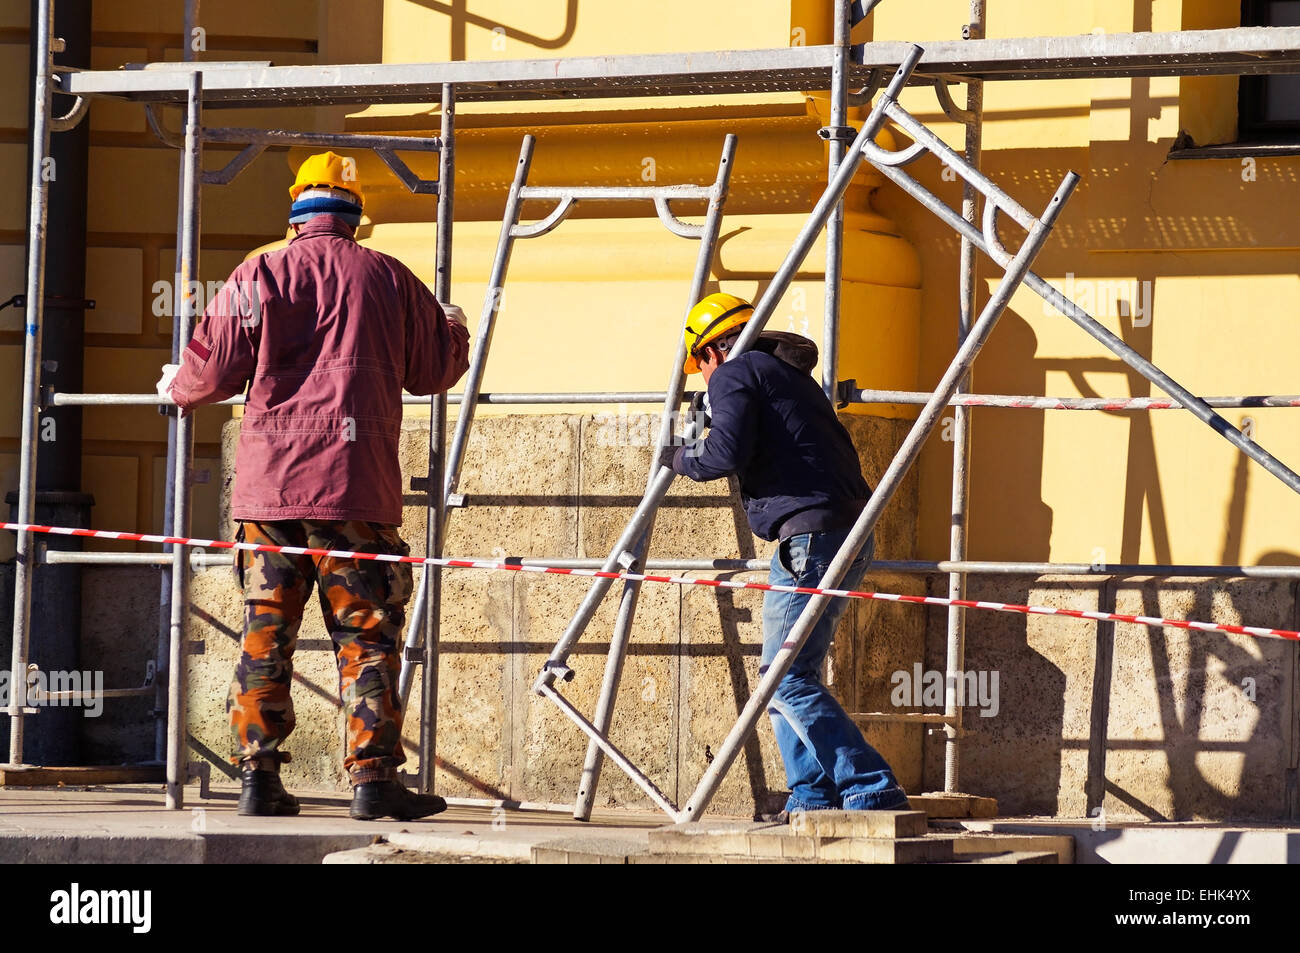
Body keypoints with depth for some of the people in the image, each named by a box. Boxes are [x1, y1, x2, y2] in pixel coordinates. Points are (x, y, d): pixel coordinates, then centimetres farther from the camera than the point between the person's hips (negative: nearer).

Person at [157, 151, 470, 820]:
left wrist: (178, 389, 25)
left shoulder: (260, 275, 3)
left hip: (268, 484, 1)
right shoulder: (388, 278, 6)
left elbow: (212, 367, 1)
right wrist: (454, 330, 39)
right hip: (354, 486, -1)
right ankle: (374, 778, -4)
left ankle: (259, 776, 3)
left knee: (265, 635, 6)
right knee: (366, 635, 2)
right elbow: (434, 369, 16)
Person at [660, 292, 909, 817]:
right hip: (849, 533, 10)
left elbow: (726, 454, -16)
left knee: (787, 677, -10)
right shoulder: (790, 374, 26)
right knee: (787, 674, 16)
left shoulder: (734, 375, -2)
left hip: (811, 536, -10)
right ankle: (812, 797, 13)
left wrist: (680, 458, 3)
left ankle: (873, 791, -16)